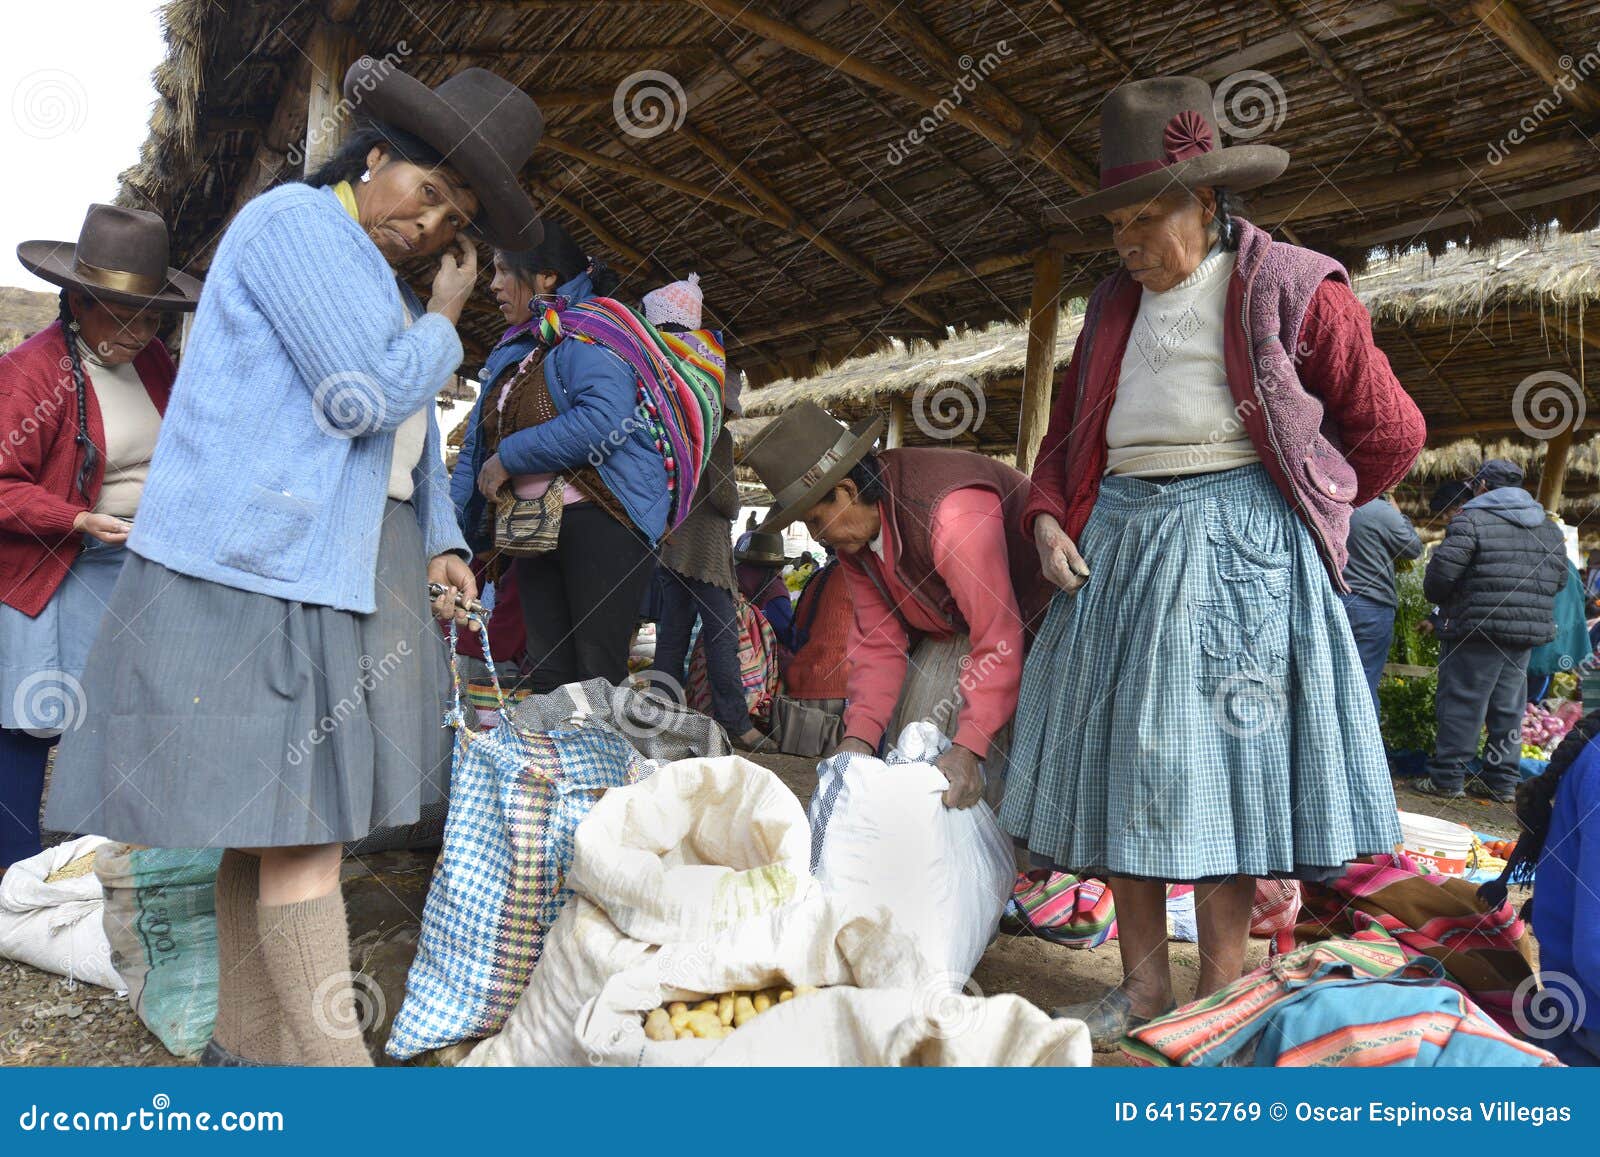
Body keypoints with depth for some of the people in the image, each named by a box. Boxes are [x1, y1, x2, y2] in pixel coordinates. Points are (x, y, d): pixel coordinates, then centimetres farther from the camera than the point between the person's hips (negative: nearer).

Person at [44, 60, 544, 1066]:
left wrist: (438, 545, 10)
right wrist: (445, 321, 0)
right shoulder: (297, 222, -6)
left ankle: (246, 1045, 21)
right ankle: (330, 1057, -4)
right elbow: (370, 398, -16)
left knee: (276, 813, 11)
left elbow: (418, 438, 24)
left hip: (346, 565, 9)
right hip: (264, 558, -9)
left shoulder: (389, 291, 23)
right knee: (300, 815, -10)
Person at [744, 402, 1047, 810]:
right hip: (951, 626, 8)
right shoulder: (851, 532, -9)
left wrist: (968, 749, -43)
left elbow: (998, 638, -38)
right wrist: (858, 737, -20)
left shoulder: (953, 515, -37)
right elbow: (878, 639, -9)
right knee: (914, 715, -2)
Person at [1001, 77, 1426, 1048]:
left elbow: (1392, 432, 2)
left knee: (1220, 753, -4)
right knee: (1121, 754, 4)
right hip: (1119, 544, 6)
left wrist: (1300, 513, 11)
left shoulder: (1293, 289, -2)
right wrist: (1050, 518, 3)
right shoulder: (1116, 306, 16)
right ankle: (1143, 981, 15)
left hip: (1237, 547, -5)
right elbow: (1066, 436, 21)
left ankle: (1223, 993, 9)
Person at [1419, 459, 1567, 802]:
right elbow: (1559, 578, 15)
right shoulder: (1549, 528, 13)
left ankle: (1447, 779, 1)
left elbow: (1442, 571, -15)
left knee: (1462, 703, -1)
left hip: (1476, 629, -6)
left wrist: (1436, 596, 5)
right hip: (1529, 631, 6)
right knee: (1508, 708, 12)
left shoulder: (1472, 520, -9)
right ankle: (1502, 780, 17)